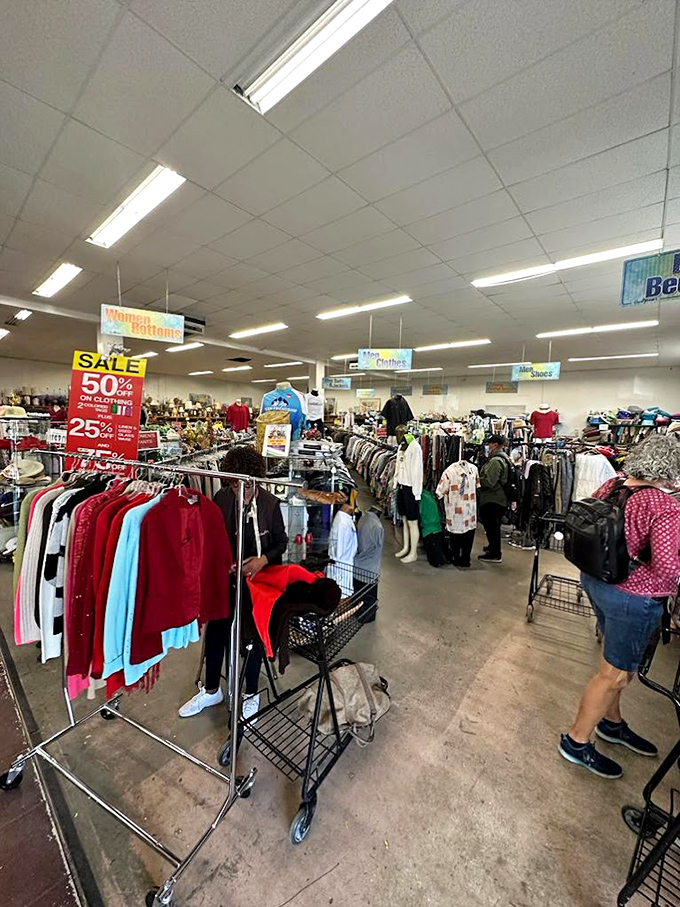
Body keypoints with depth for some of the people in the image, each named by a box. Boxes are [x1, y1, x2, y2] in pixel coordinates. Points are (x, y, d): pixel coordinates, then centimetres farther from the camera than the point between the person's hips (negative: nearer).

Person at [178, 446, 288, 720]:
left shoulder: (270, 504, -18)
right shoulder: (221, 498, -10)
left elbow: (281, 543, -6)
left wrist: (263, 559, -23)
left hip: (259, 578, -3)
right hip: (224, 577, 3)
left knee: (254, 635, 14)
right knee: (215, 631, 15)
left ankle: (252, 693, 40)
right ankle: (211, 690, 44)